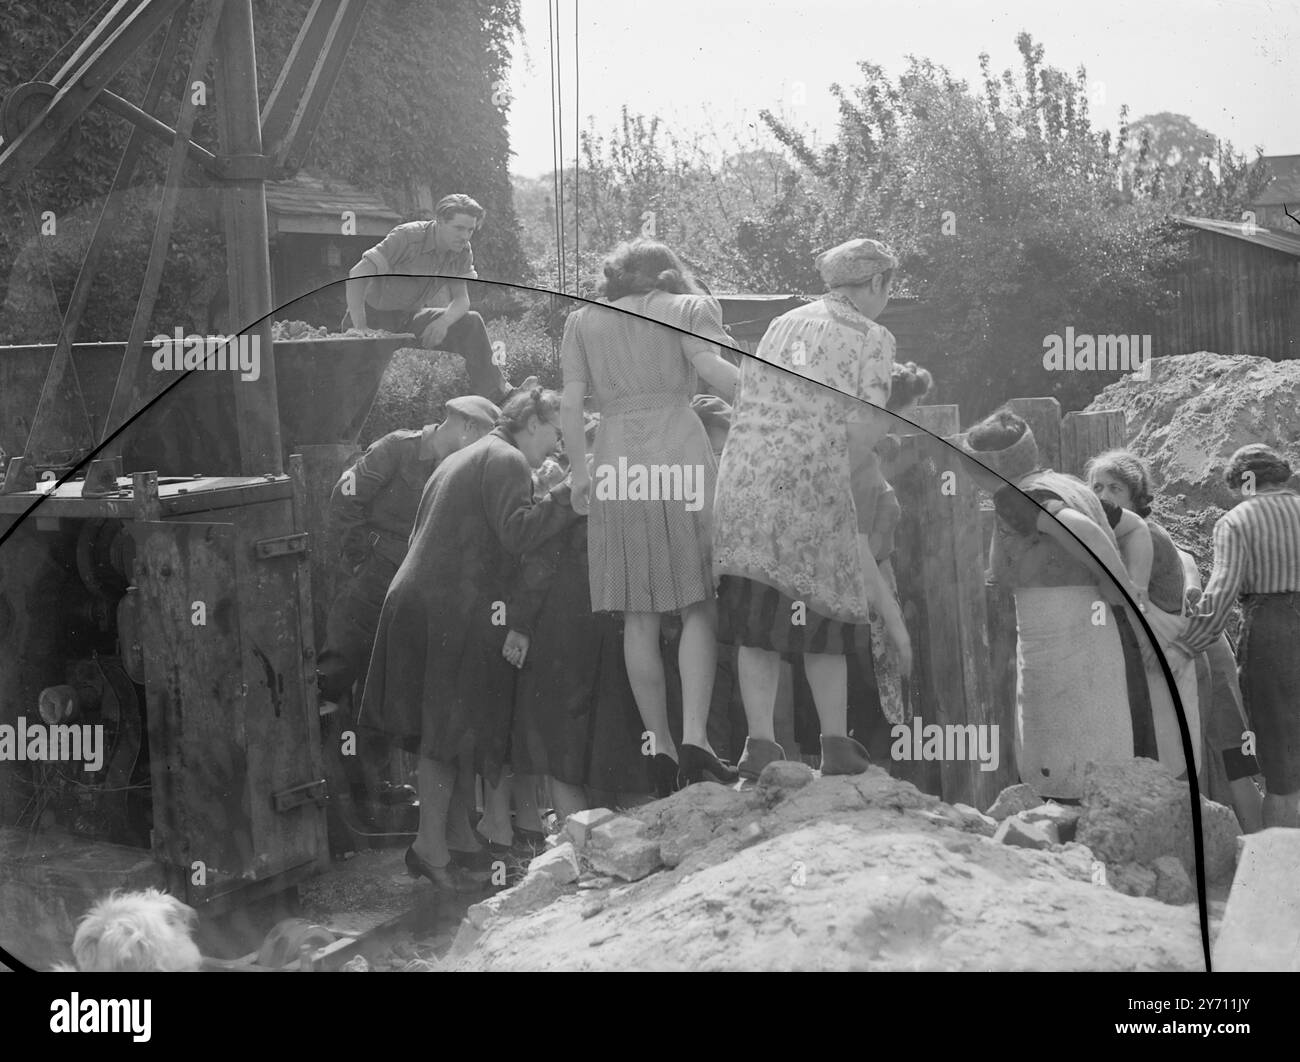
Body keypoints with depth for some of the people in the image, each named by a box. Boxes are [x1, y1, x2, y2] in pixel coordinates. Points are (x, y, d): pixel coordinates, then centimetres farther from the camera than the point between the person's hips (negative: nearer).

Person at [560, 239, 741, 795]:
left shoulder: (583, 321, 17)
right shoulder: (690, 306, 10)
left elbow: (571, 403, 8)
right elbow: (711, 367, -8)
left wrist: (579, 469, 16)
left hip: (617, 470, 2)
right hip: (682, 455, -2)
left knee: (639, 618, 5)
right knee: (699, 607, 3)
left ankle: (661, 751, 5)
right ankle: (694, 738, -11)